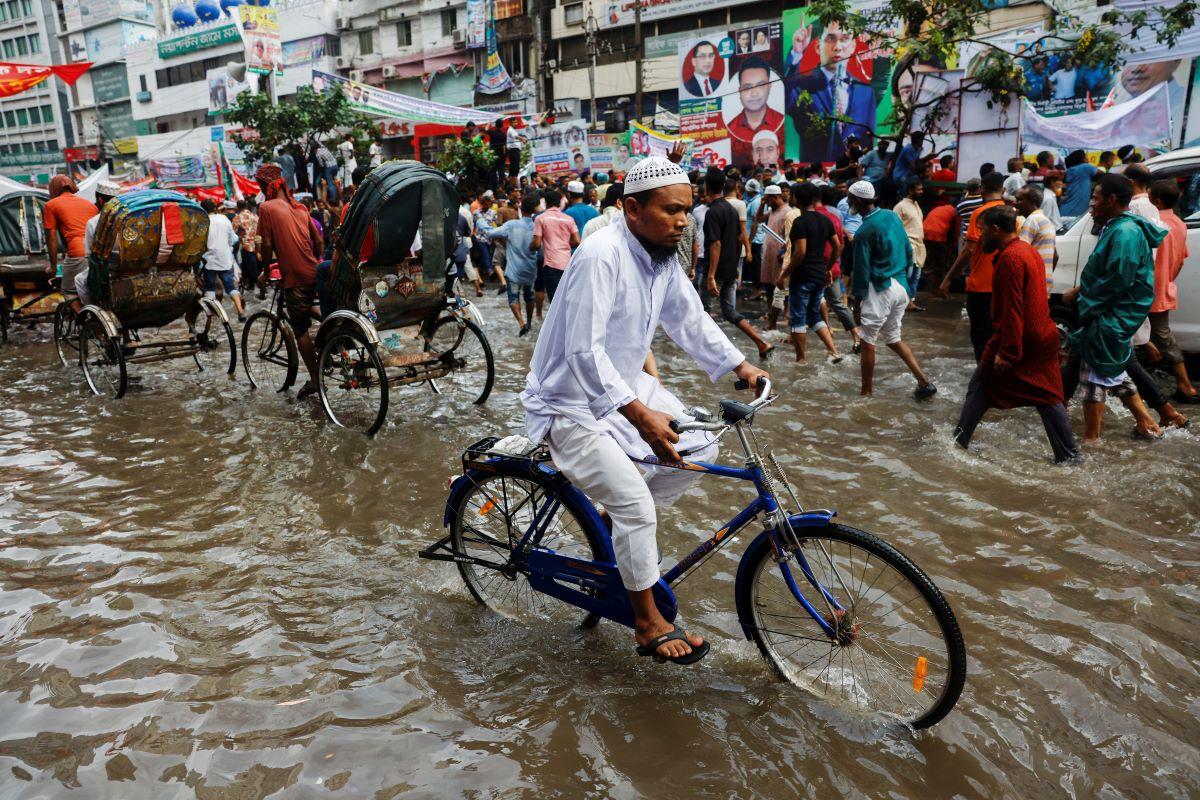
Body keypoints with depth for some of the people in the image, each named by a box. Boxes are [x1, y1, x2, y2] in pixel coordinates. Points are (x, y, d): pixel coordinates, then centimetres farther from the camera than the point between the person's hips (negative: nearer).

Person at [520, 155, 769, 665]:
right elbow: (584, 352, -33)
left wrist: (739, 364, 3)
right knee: (637, 506, -16)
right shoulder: (602, 255, -26)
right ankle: (648, 623, 4)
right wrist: (640, 415, -40)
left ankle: (616, 517, 18)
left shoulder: (663, 258, 0)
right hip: (573, 401, -8)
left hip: (626, 384, 9)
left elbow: (690, 319, 13)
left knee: (702, 447, 2)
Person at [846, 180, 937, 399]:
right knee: (893, 339, 18)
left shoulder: (864, 232, -15)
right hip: (901, 286, 8)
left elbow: (861, 269, -12)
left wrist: (858, 299, -5)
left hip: (879, 289, -8)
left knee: (867, 341, 4)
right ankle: (924, 383, 13)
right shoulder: (893, 216, 7)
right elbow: (908, 251, 13)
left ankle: (866, 391, 12)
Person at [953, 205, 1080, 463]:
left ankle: (958, 442, 13)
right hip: (1043, 338, 9)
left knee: (979, 389, 5)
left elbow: (1012, 309, -22)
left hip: (1019, 341, -9)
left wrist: (1007, 352, -22)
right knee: (1047, 398, 12)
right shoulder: (1029, 251, 14)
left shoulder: (1010, 258, -17)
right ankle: (1069, 455, 15)